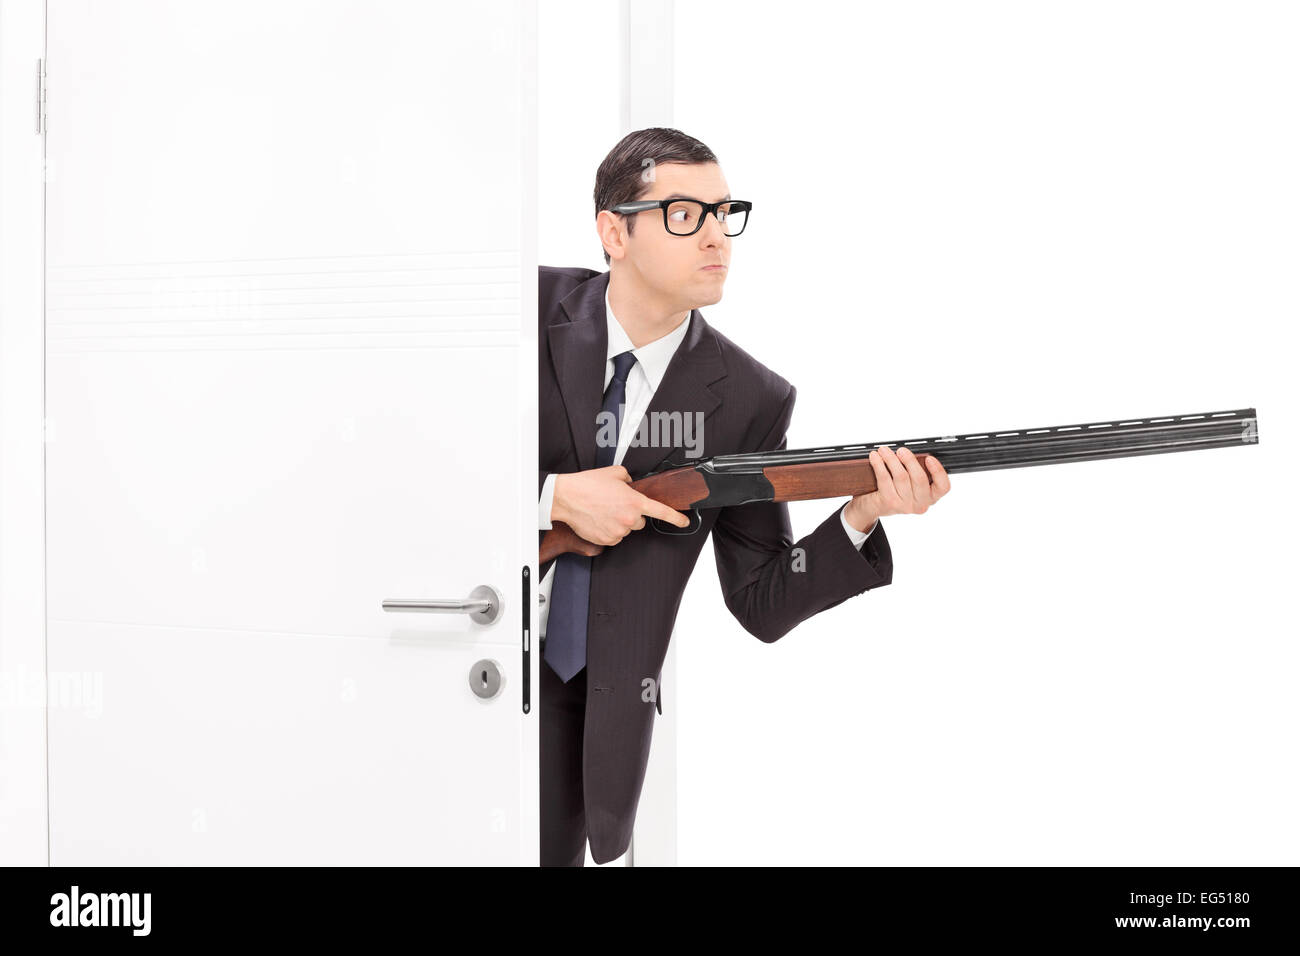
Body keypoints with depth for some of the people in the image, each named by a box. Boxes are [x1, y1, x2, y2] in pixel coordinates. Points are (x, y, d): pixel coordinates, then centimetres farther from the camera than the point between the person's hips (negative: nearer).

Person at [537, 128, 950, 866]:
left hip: (589, 700, 0)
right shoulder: (532, 312, -8)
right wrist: (553, 497, -20)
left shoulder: (748, 400, -7)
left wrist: (861, 518, -22)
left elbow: (763, 605, -5)